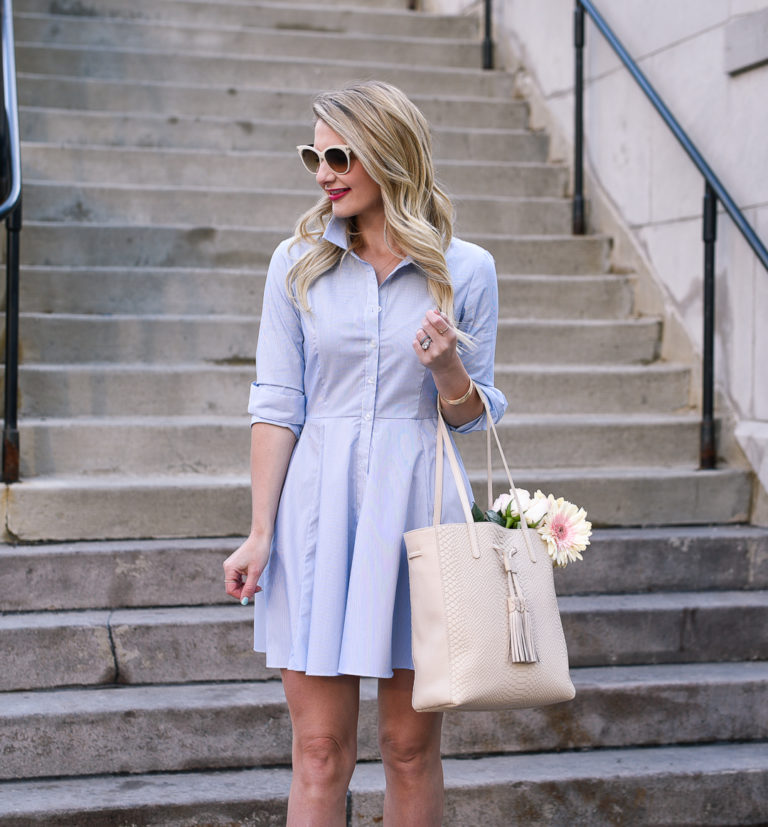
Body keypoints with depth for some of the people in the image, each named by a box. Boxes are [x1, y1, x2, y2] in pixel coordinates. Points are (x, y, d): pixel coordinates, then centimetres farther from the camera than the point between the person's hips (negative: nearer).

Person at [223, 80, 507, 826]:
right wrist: (260, 533, -3)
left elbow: (474, 413, 7)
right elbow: (276, 403, 2)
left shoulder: (465, 269, 1)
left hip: (417, 505, 0)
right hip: (317, 505, 0)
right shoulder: (297, 262, 3)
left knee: (412, 745, 8)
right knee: (320, 750, 2)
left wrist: (446, 369, -15)